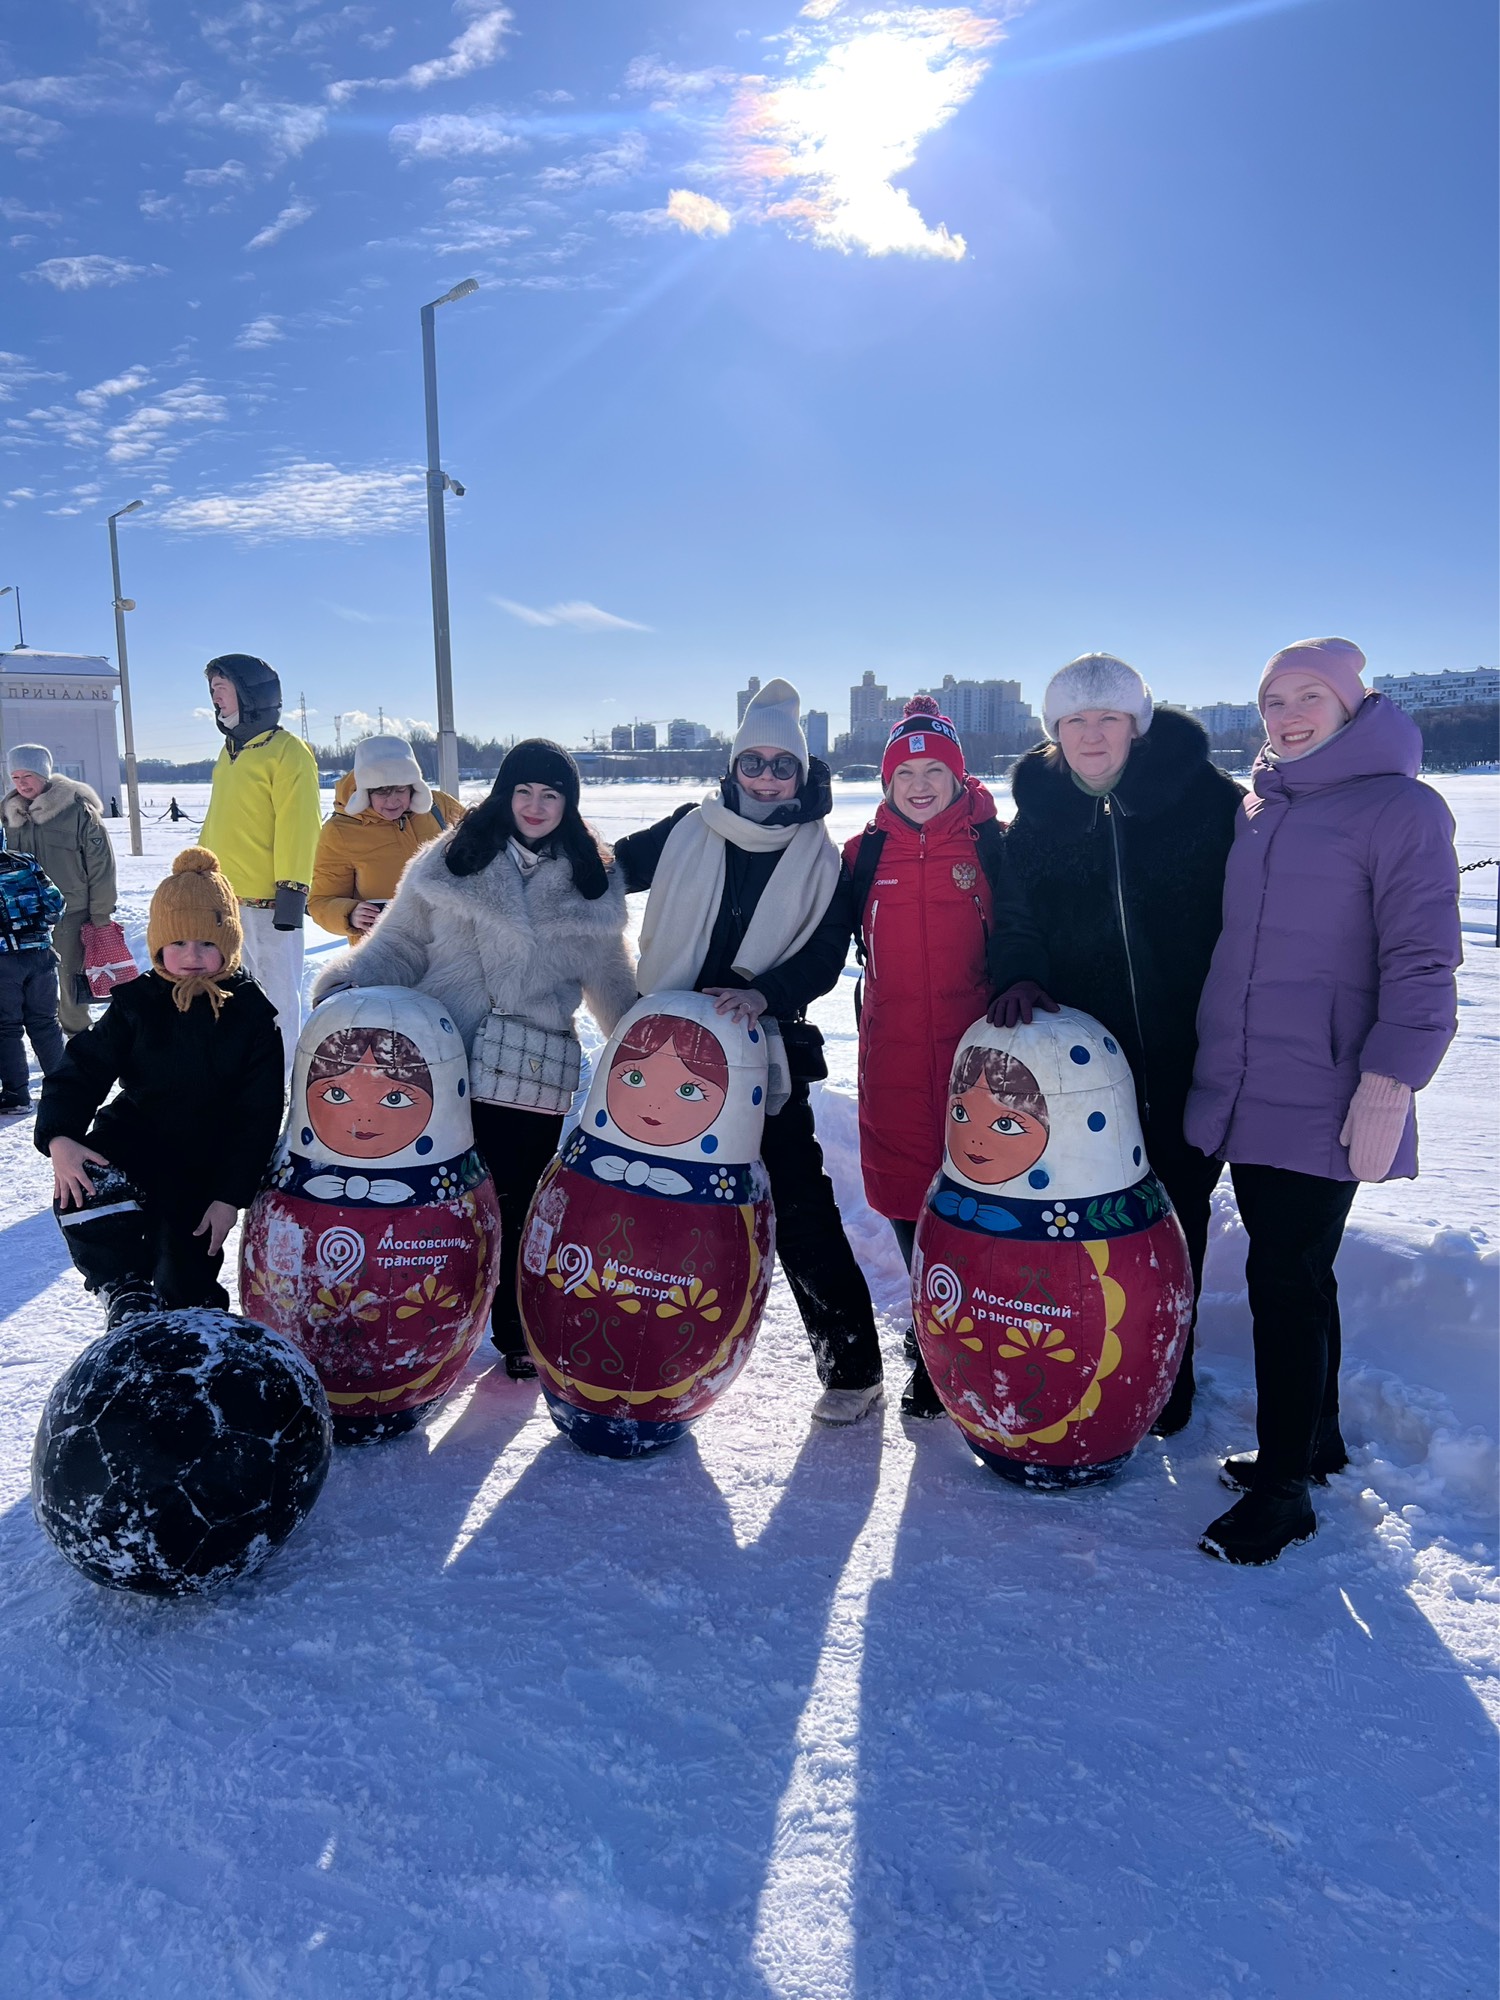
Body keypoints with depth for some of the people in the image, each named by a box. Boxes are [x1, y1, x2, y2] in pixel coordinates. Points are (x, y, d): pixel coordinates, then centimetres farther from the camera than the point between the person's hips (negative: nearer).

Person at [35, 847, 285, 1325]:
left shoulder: (252, 1015, -9)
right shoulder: (135, 1004, -6)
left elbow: (259, 1115, -8)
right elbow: (82, 1069, -8)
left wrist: (231, 1195, -12)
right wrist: (59, 1136, -29)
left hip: (205, 1166, 0)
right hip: (134, 1139, 0)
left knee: (188, 1284, 5)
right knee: (83, 1191, -33)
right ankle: (125, 1288, -14)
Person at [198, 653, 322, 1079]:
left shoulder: (287, 751, -8)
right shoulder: (229, 752, 18)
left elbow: (298, 826, -13)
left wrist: (291, 890, -18)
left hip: (267, 900, -8)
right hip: (225, 899, 8)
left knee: (277, 996, -3)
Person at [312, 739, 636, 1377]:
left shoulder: (592, 883, 11)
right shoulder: (452, 858, 7)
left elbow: (611, 982, 19)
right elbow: (399, 945, 7)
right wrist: (345, 985, -10)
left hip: (535, 1079, 1)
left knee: (516, 1209, 6)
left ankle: (518, 1336, 27)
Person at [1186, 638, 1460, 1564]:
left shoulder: (1400, 807, -7)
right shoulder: (1257, 810, 14)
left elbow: (1423, 962, -11)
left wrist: (1389, 1081, -18)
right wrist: (1210, 1057, 19)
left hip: (1323, 1101, -7)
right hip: (1246, 1090, 7)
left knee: (1285, 1281, -5)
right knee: (1294, 1273, 16)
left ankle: (1283, 1488, 9)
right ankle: (1317, 1441, 32)